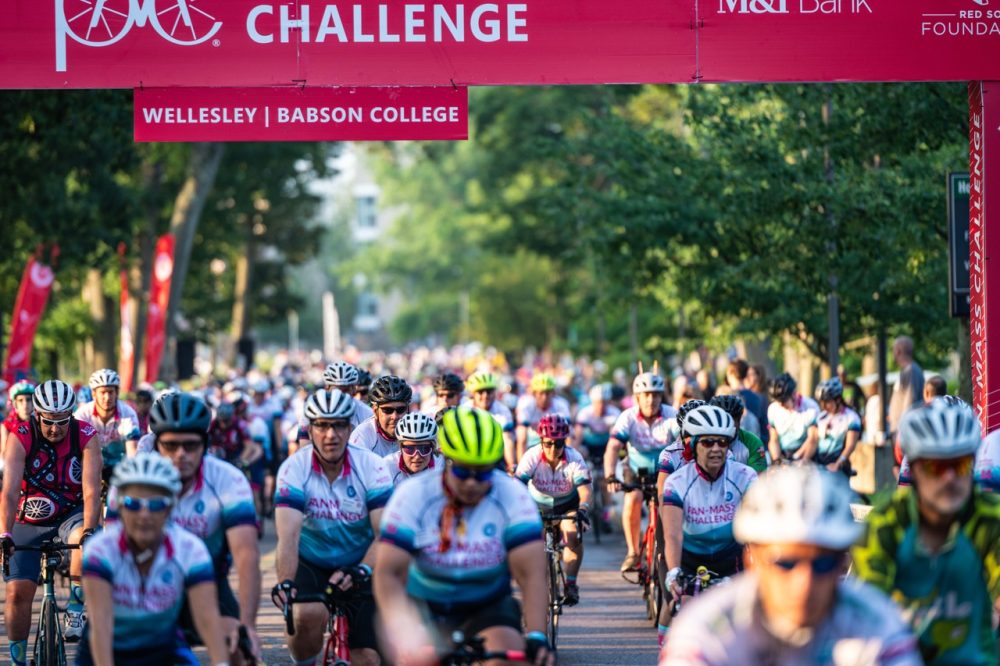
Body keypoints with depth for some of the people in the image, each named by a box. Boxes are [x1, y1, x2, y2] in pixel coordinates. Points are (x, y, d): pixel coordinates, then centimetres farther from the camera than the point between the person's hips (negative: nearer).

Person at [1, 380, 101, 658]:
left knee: (86, 538, -35)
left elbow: (91, 490, -25)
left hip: (71, 515, 0)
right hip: (29, 521, 0)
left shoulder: (86, 436, -18)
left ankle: (75, 610, -19)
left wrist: (88, 529, -42)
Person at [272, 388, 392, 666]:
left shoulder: (371, 466, -15)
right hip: (310, 564, -1)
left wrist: (362, 570, -41)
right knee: (309, 614, -33)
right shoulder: (294, 468, -18)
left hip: (358, 569, 1)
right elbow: (289, 535, -28)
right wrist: (285, 582, -45)